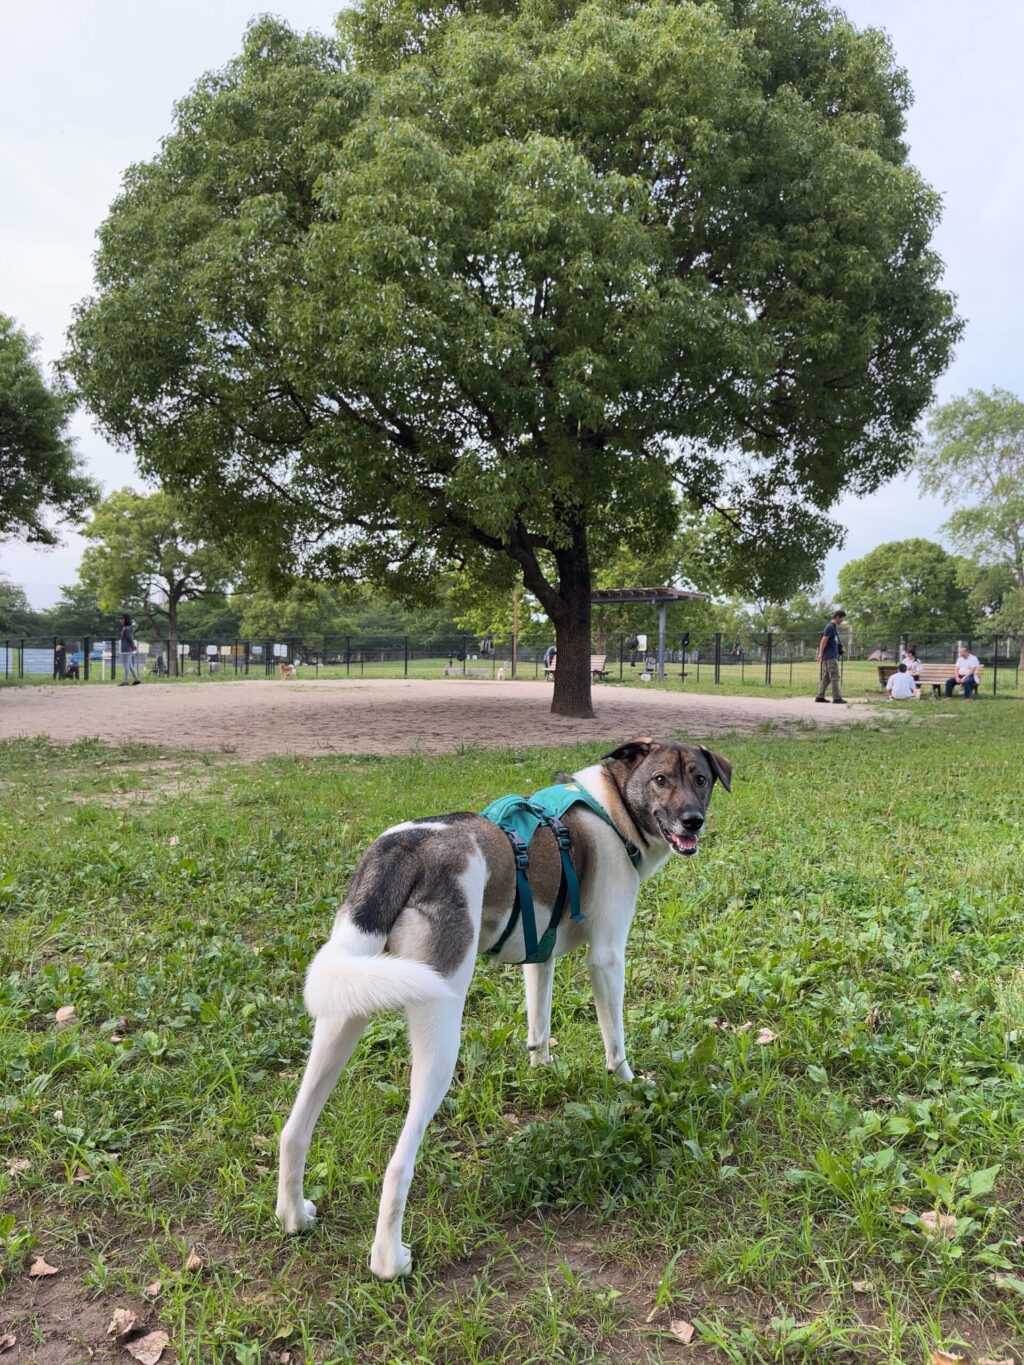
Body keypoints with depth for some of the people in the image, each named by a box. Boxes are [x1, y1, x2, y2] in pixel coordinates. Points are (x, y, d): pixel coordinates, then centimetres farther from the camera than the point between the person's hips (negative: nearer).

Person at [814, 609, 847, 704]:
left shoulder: (834, 627, 18)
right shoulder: (830, 627, -11)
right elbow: (824, 641, -16)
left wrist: (820, 653, 20)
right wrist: (820, 653, -19)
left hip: (833, 656, 10)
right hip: (830, 657, -10)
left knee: (826, 678, 10)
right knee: (835, 677, -9)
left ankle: (820, 697, 11)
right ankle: (837, 698, -9)